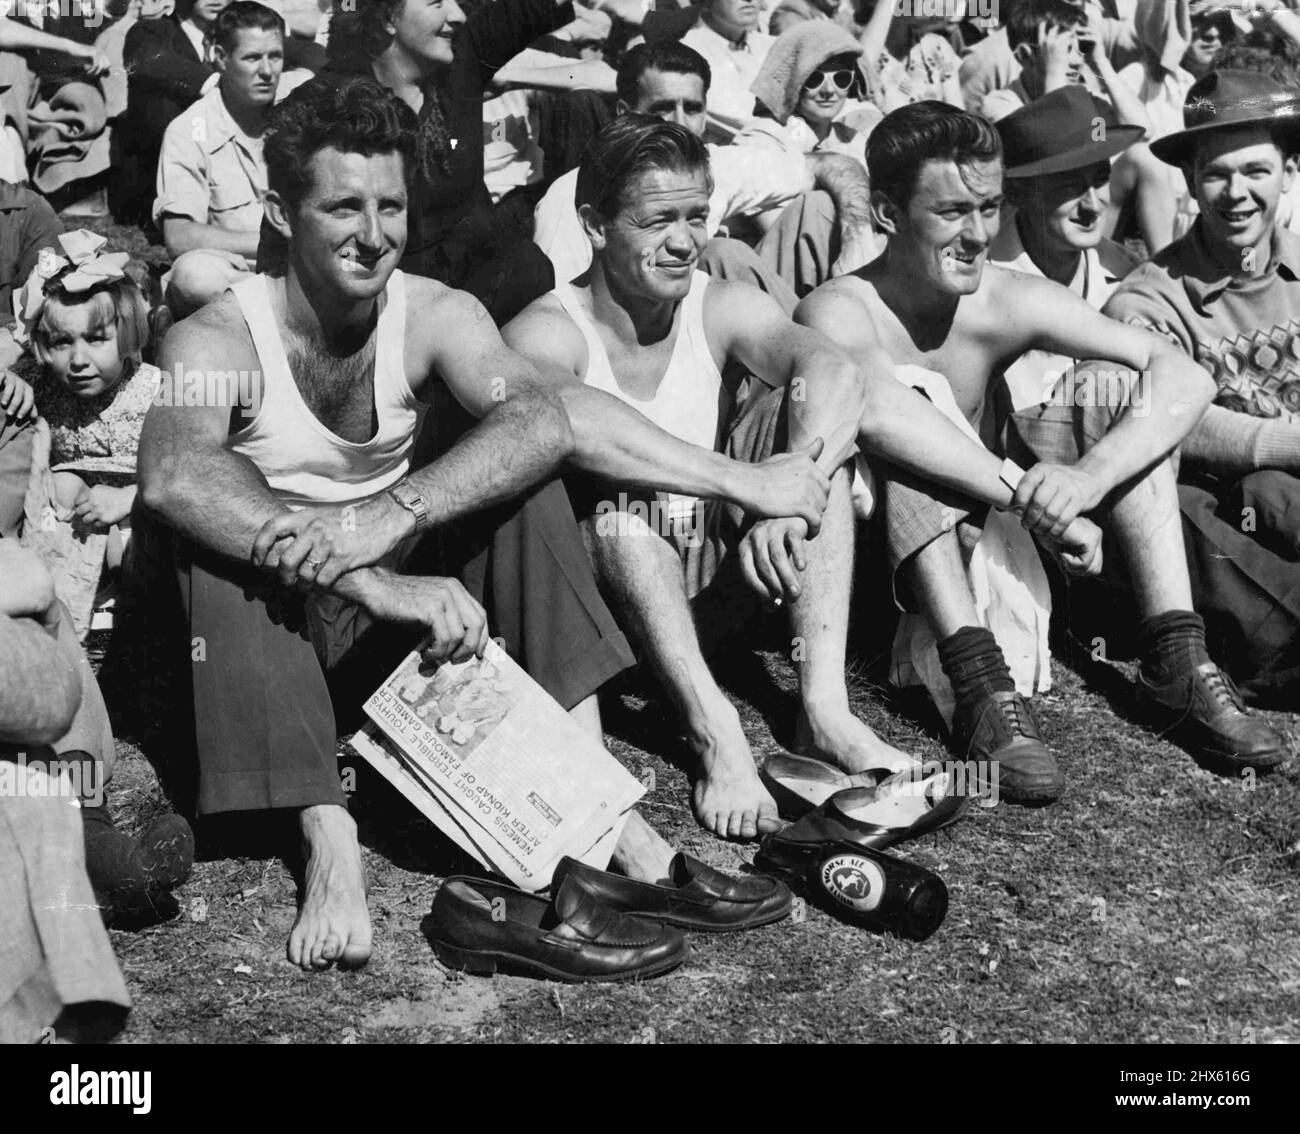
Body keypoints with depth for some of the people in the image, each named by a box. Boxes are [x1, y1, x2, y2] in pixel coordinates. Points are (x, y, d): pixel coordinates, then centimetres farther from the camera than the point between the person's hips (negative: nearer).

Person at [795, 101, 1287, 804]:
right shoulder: (841, 316, -18)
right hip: (878, 554, -4)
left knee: (1111, 388, -11)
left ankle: (1175, 666, -17)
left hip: (984, 533, 4)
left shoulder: (1010, 304, -10)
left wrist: (1090, 474, -33)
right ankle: (981, 691, -38)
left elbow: (1186, 377, -18)